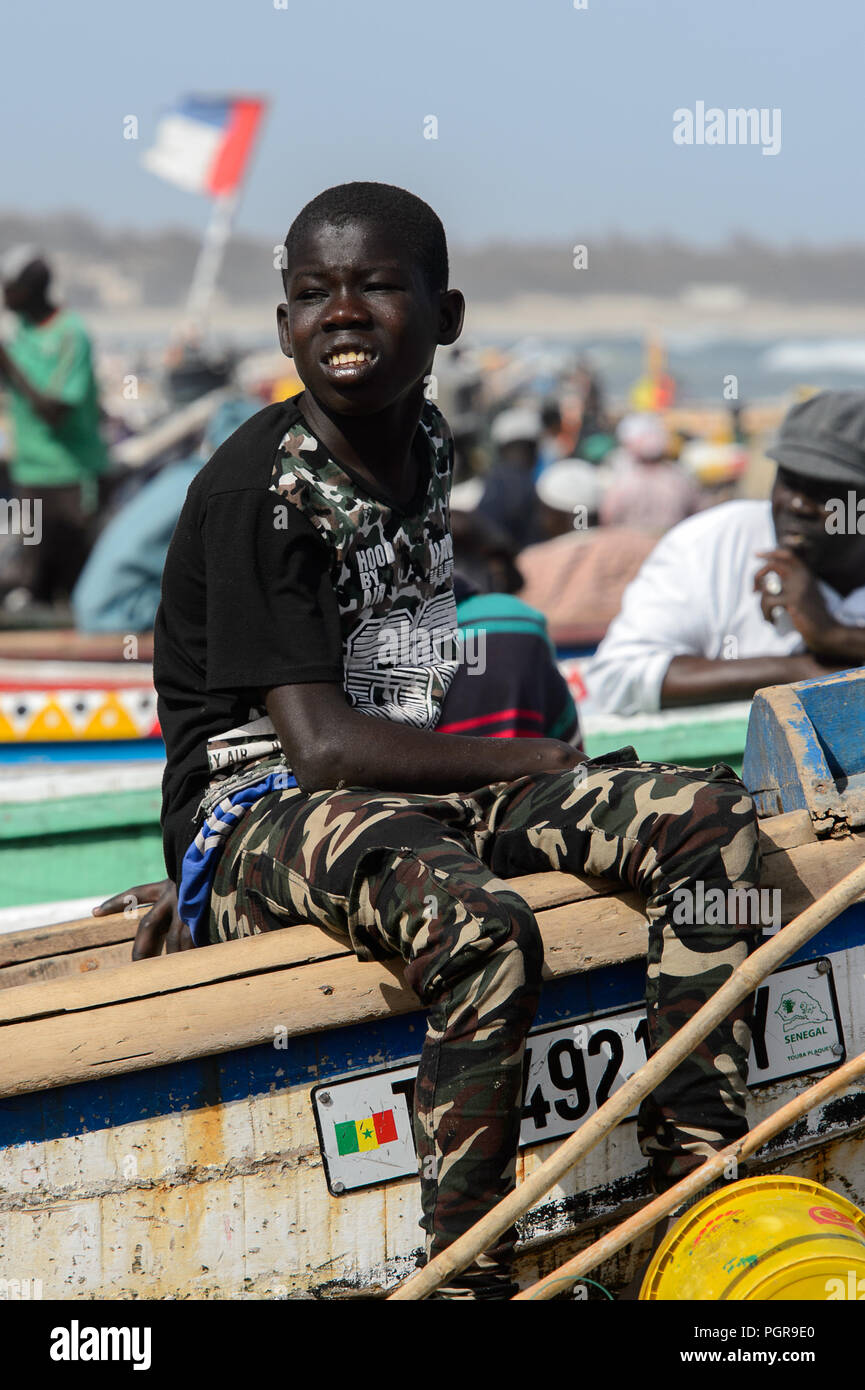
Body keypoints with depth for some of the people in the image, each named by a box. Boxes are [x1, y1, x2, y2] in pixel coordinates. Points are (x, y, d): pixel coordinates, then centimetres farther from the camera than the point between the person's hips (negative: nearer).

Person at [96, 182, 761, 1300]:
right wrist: (539, 761, -11)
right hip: (262, 808, -8)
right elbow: (318, 744, -20)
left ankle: (697, 1190, -10)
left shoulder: (428, 446, 10)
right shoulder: (257, 491, -14)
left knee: (711, 820, -9)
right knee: (480, 923, -38)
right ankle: (467, 1273, -29)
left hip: (419, 785, 8)